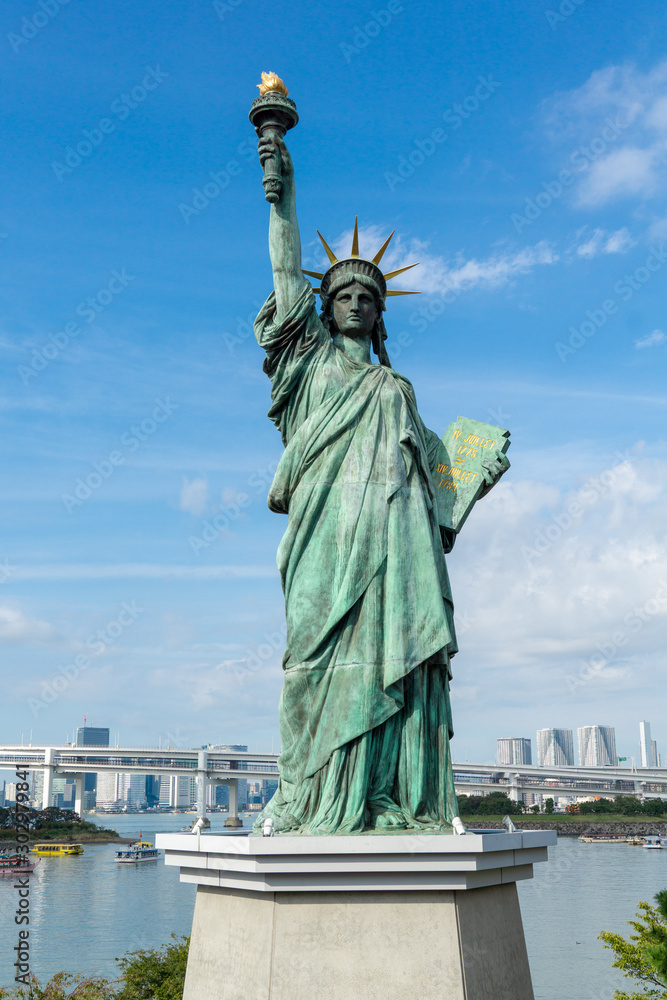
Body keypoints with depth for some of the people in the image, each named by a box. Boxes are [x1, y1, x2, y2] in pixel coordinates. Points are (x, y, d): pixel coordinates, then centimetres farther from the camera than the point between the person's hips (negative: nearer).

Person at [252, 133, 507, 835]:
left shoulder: (399, 387, 29)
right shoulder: (311, 356, 18)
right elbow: (287, 277, 8)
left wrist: (476, 480, 9)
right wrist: (283, 193, 2)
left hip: (398, 529, 4)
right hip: (334, 522, -4)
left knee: (400, 649, -7)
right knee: (331, 649, -13)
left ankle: (393, 803, -8)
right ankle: (309, 800, -12)